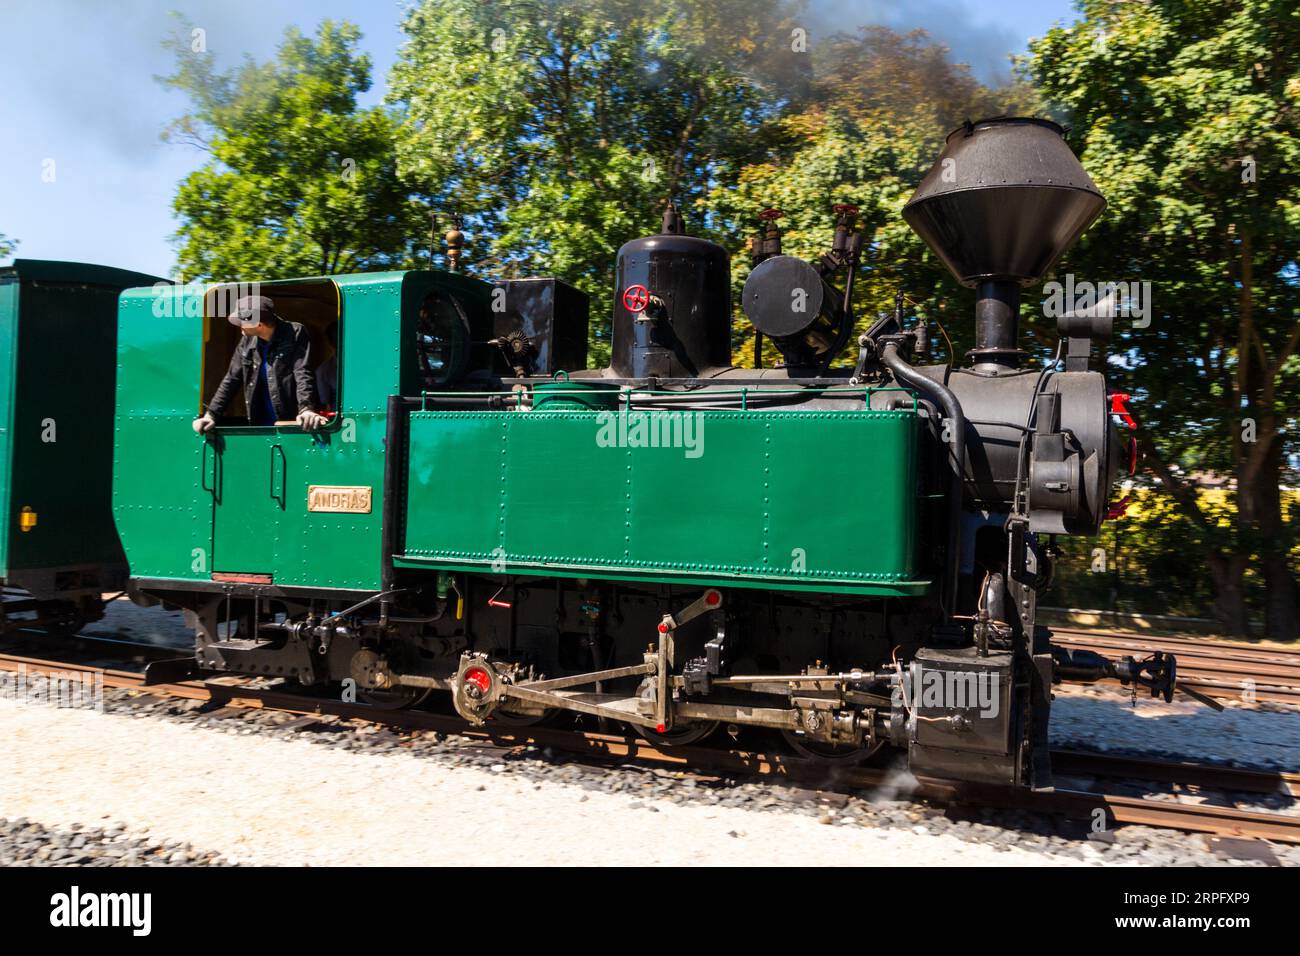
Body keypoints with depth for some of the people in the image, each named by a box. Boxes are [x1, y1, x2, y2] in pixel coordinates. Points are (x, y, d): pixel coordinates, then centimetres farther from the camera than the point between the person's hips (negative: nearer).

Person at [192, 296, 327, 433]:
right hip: (260, 424, 5)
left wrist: (306, 409, -36)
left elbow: (303, 375, -19)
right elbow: (231, 379, 12)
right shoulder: (247, 342, 6)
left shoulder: (295, 334, -9)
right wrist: (210, 414, 3)